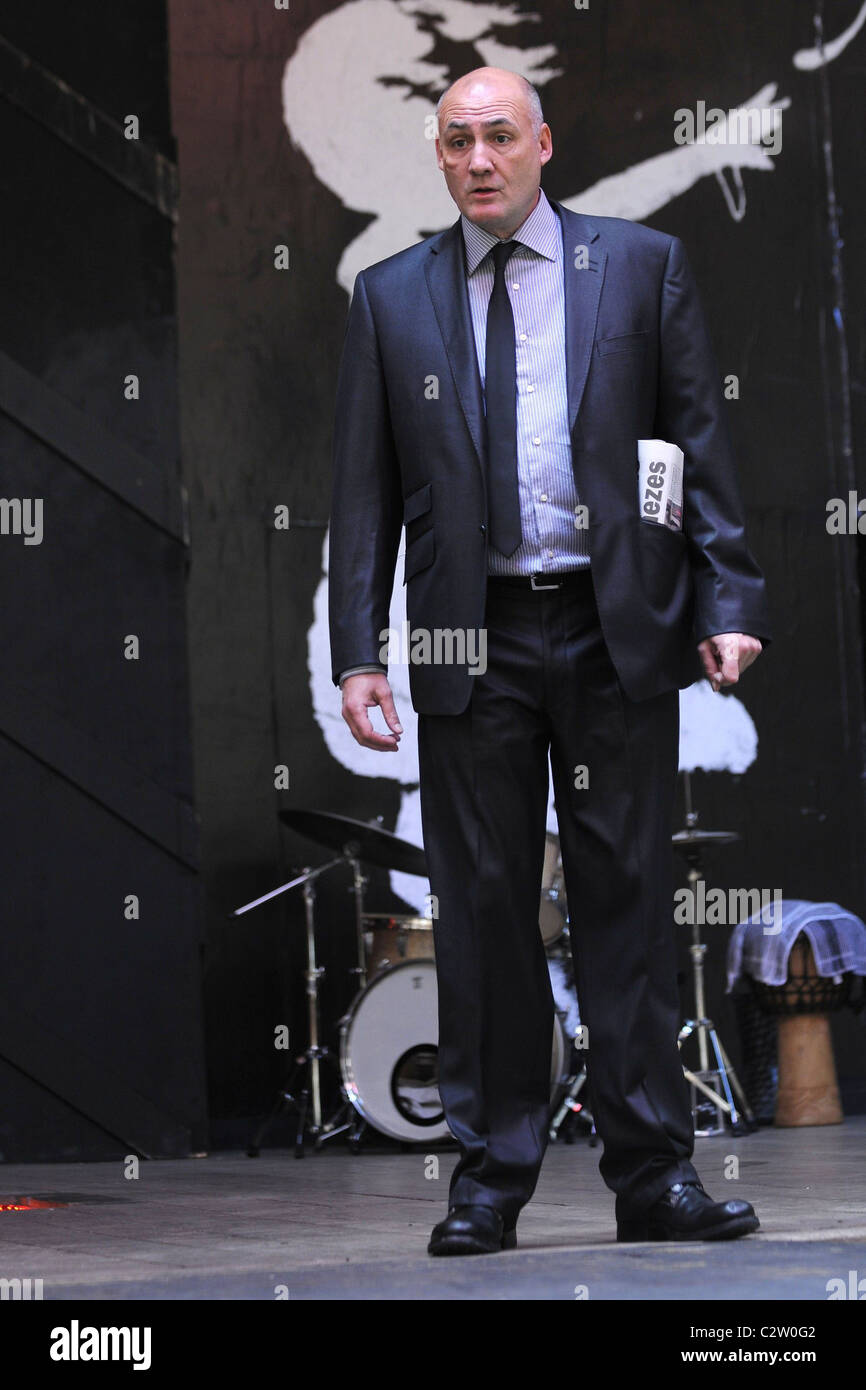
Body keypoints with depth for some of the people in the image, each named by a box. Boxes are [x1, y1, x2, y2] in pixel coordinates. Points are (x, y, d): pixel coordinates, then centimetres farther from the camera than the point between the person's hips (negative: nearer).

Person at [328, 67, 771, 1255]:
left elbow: (701, 446, 4)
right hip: (473, 641, 1)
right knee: (483, 910, 2)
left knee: (627, 901, 1)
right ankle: (491, 1178, 8)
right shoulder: (391, 298, 9)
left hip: (619, 629, -1)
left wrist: (727, 602, -5)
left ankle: (655, 1175, 5)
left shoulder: (642, 265, 6)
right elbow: (365, 490, 8)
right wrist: (357, 652, 0)